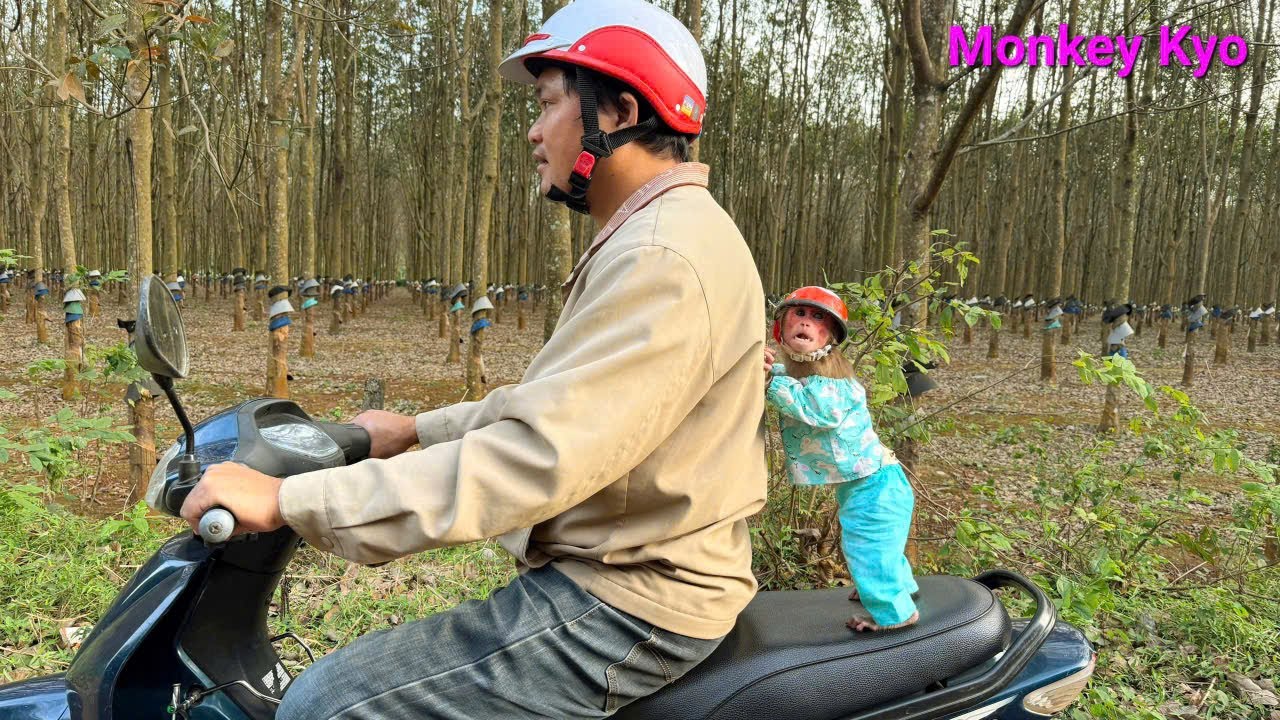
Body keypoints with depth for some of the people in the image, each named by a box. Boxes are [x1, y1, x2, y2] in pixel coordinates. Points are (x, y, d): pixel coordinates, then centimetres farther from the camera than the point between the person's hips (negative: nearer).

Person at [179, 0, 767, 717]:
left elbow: (535, 455, -31)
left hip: (624, 606, -10)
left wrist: (288, 498, -27)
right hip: (623, 570, 10)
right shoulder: (650, 235, 13)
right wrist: (420, 430, 18)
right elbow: (551, 401, 19)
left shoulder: (664, 259, -23)